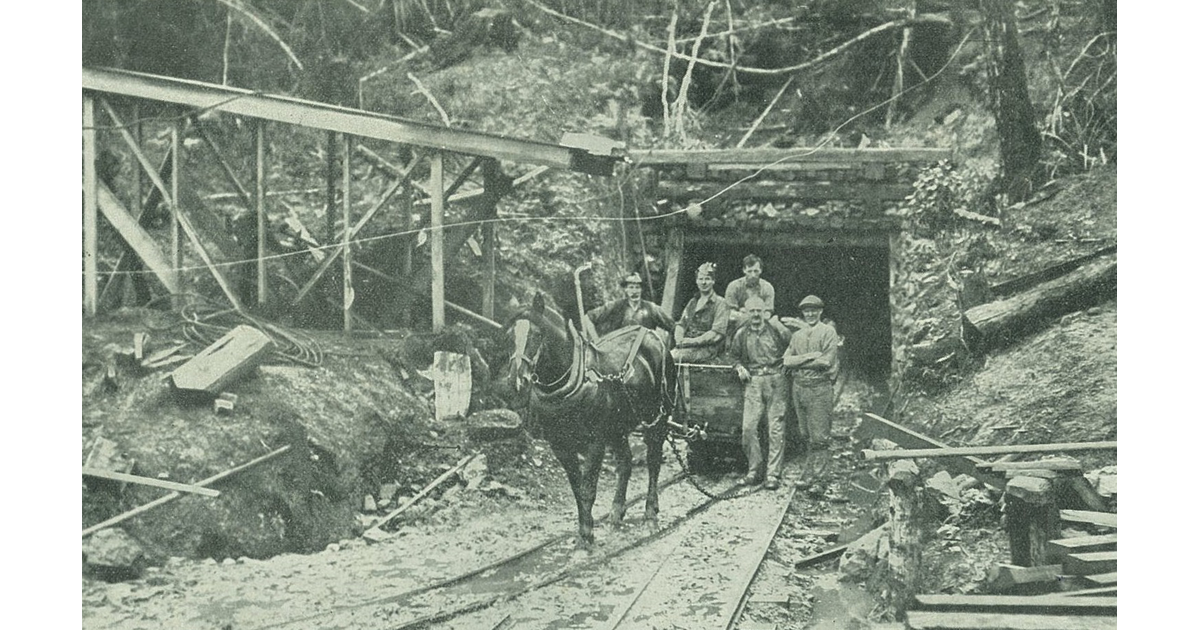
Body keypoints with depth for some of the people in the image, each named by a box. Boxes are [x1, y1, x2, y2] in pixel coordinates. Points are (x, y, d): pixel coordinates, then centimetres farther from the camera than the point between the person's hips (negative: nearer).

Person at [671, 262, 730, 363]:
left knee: (674, 356, -33)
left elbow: (717, 333, -8)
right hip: (687, 346, 6)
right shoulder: (692, 302, 24)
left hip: (707, 349, -6)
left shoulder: (720, 304, 3)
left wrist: (694, 341, -16)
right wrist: (679, 340, -3)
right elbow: (680, 325, 20)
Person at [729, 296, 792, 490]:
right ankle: (754, 470, 9)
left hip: (776, 381, -2)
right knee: (748, 427, -5)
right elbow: (734, 356, 22)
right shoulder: (741, 334, 8)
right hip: (753, 382, 2)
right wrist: (739, 368, 4)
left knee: (775, 428, -2)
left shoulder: (776, 329, 0)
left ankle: (773, 475, 2)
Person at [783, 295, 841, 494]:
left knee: (819, 438, -5)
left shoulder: (828, 332, 0)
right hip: (798, 387, 5)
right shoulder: (797, 335, 15)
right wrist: (810, 356, -10)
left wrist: (799, 362, -6)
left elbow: (826, 361, -11)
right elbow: (787, 360, 3)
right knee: (806, 437, 8)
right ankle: (809, 474, 15)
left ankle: (818, 480, -3)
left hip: (820, 388, -5)